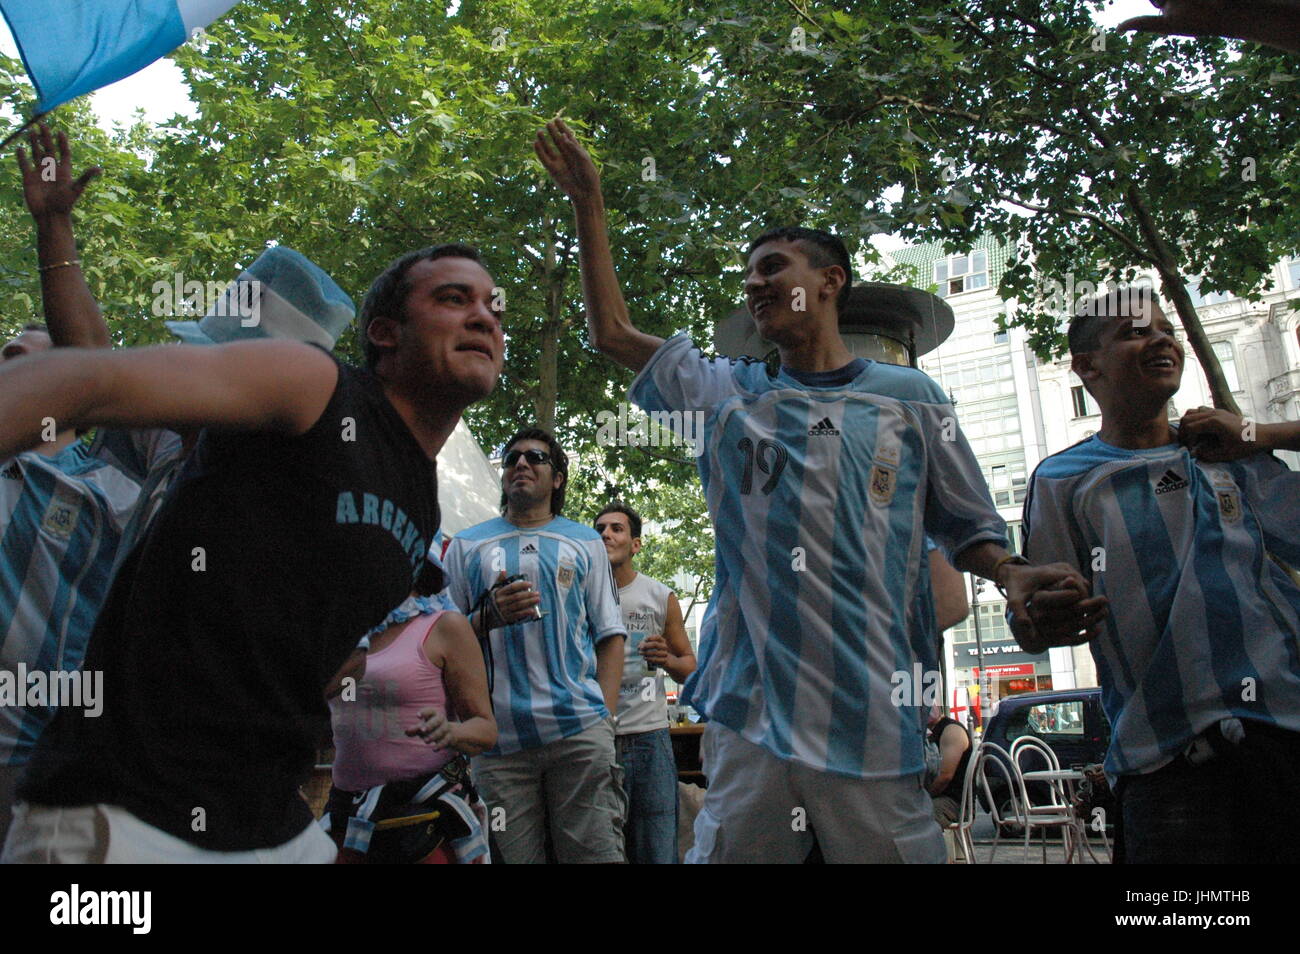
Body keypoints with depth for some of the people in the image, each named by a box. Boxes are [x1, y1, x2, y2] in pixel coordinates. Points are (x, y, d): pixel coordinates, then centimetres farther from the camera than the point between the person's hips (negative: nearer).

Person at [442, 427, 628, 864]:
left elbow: (609, 635, 13)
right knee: (513, 857, -1)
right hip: (499, 738, 0)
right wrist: (488, 617, -7)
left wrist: (605, 715, 0)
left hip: (579, 730, 0)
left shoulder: (585, 542, 18)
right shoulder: (466, 546, 17)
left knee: (595, 852, -6)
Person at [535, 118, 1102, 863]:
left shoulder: (909, 397, 9)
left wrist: (1017, 580, -11)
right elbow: (614, 332, 18)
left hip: (874, 720, -2)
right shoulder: (730, 395, 15)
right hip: (750, 717, 2)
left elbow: (966, 529, 11)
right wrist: (590, 205, 17)